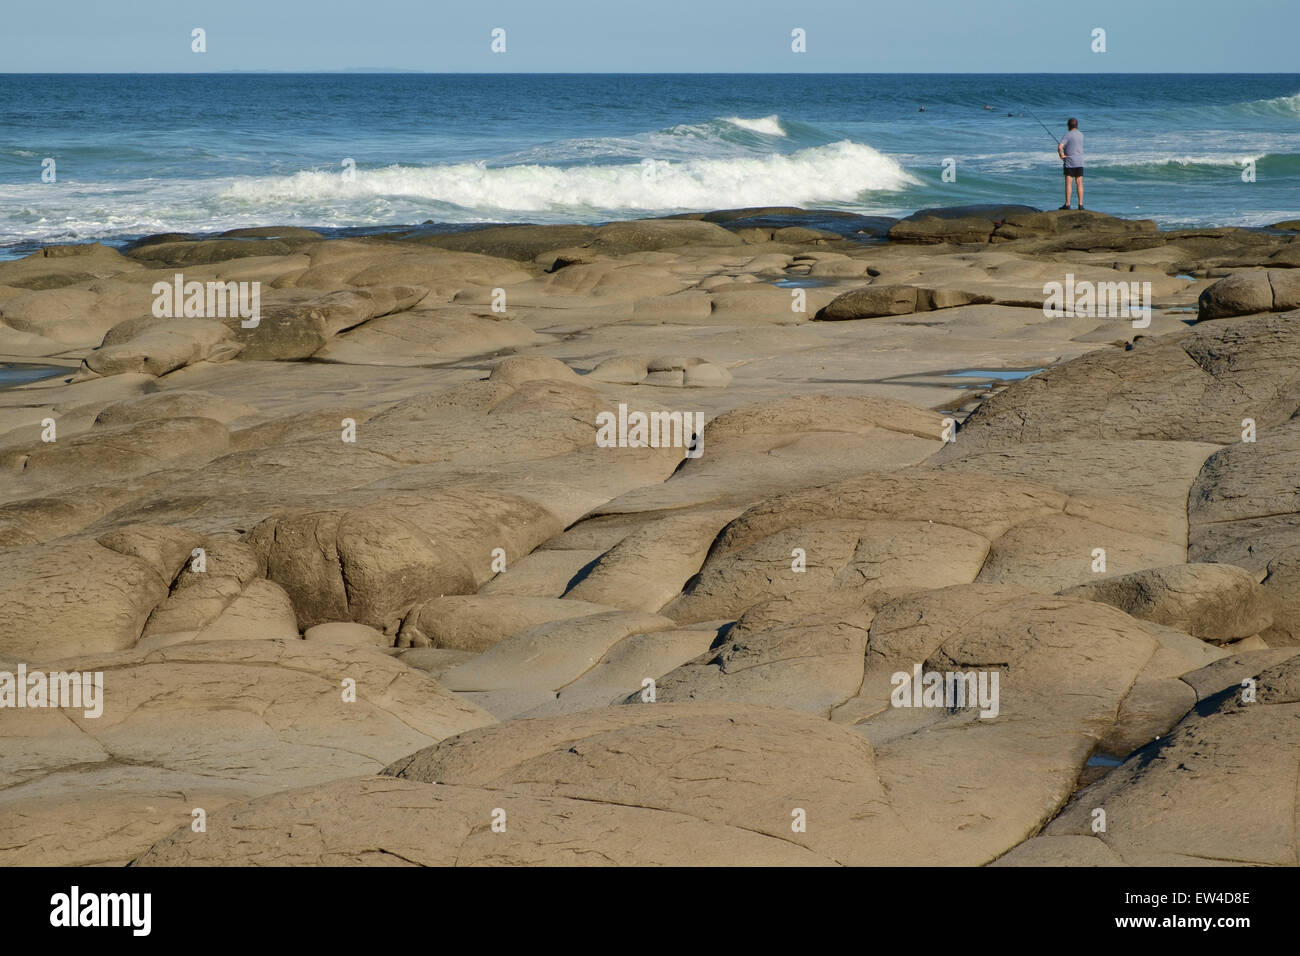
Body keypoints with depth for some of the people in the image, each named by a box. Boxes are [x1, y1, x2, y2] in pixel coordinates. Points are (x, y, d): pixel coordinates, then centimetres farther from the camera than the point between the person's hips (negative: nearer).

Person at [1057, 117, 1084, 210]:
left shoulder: (1068, 135, -12)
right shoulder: (1081, 135, 7)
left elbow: (1060, 147, -25)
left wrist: (1061, 155, -8)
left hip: (1069, 163, -5)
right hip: (1079, 163, 5)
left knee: (1068, 184, -3)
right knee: (1080, 184, 6)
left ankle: (1067, 204, -3)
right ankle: (1080, 204, 5)